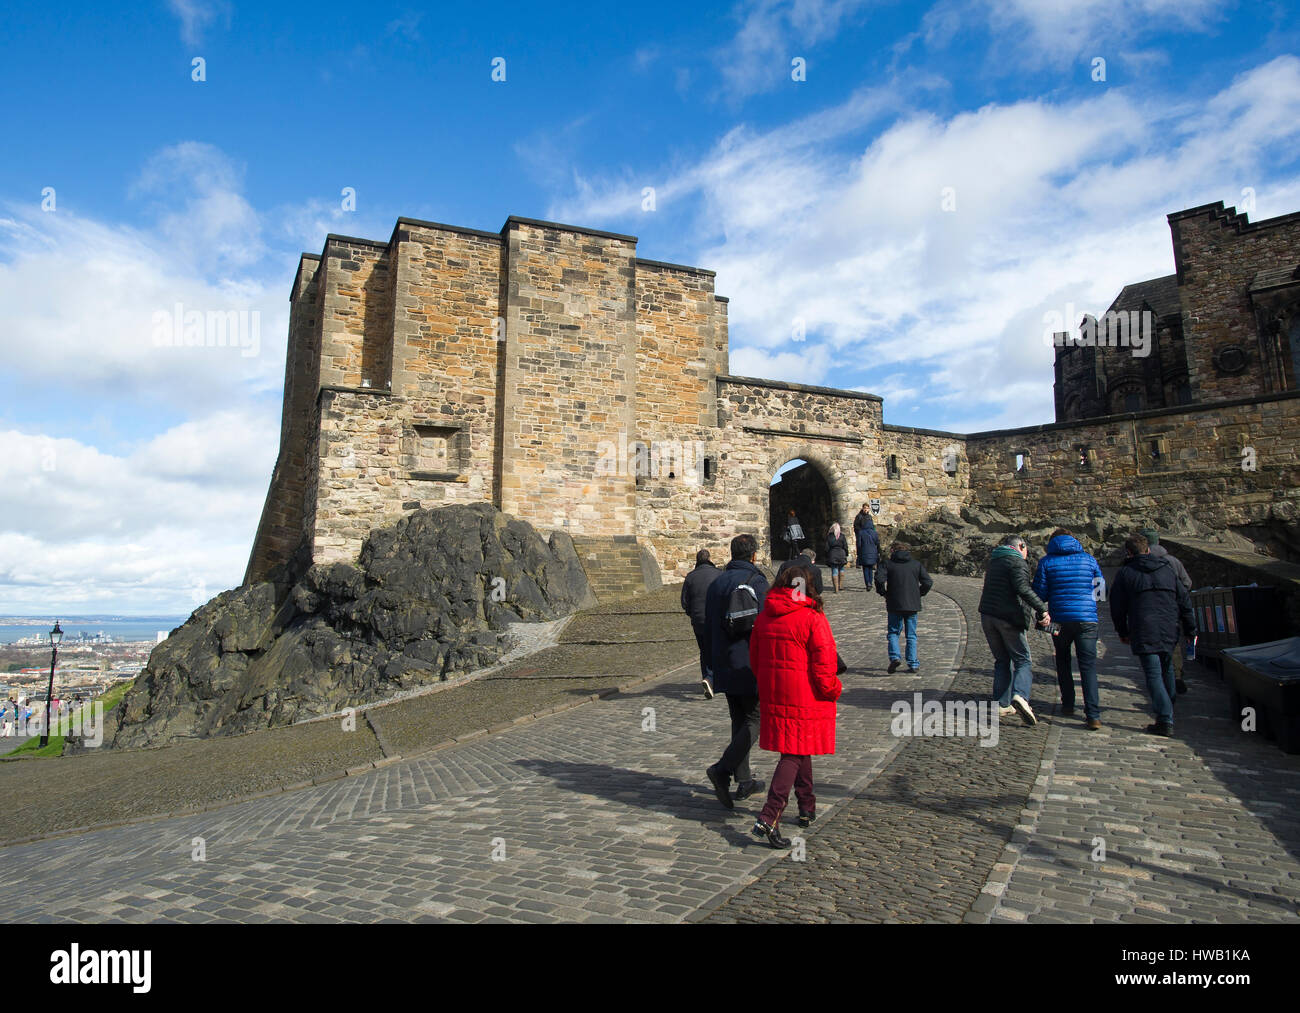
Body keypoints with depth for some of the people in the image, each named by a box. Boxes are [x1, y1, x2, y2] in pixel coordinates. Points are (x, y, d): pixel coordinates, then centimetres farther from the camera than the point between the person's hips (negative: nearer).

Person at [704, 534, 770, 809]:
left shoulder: (715, 583, 11)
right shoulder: (757, 582, -12)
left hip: (724, 666, 7)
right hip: (751, 666, -7)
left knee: (738, 721, 15)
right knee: (755, 720, 1)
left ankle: (744, 781, 19)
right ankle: (723, 769, -12)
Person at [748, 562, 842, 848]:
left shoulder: (763, 618, 4)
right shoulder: (813, 619, -14)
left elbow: (755, 658, 11)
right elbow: (823, 664, -13)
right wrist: (833, 690, 3)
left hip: (773, 696, 6)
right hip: (805, 698, -6)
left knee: (795, 748, 21)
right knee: (795, 754, -2)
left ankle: (807, 806, 33)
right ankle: (768, 817, -10)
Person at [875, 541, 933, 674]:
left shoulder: (888, 563, 0)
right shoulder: (917, 564, 6)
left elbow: (879, 578, -16)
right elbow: (928, 582, -1)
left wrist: (883, 593, -2)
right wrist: (919, 594, 11)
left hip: (894, 604, -2)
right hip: (912, 604, 2)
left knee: (893, 632, 10)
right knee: (911, 635, 10)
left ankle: (894, 657, -11)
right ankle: (913, 664, 10)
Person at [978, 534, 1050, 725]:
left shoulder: (994, 562, 20)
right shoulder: (1018, 562, -6)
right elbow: (1023, 588, -21)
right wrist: (1042, 609, -26)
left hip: (987, 615, 7)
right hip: (1009, 617, -7)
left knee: (1002, 660, 14)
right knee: (1023, 660, -1)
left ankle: (1002, 704, 10)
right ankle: (1020, 695, -23)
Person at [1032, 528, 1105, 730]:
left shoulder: (1046, 562, 0)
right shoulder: (1089, 560, 6)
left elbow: (1039, 595, -2)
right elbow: (1101, 590, 12)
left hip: (1060, 620, 0)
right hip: (1087, 620, 0)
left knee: (1062, 662, 20)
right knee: (1088, 667, -1)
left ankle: (1068, 704, 23)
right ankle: (1093, 715, -9)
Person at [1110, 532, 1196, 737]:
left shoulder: (1125, 573, 0)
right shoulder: (1167, 569, 11)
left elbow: (1117, 607, 1)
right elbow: (1184, 601, 13)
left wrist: (1123, 632, 14)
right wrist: (1190, 629, 20)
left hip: (1143, 634, -5)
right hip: (1169, 632, 5)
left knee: (1154, 675, -4)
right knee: (1167, 670, 24)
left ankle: (1165, 721, -10)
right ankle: (1169, 706, 40)